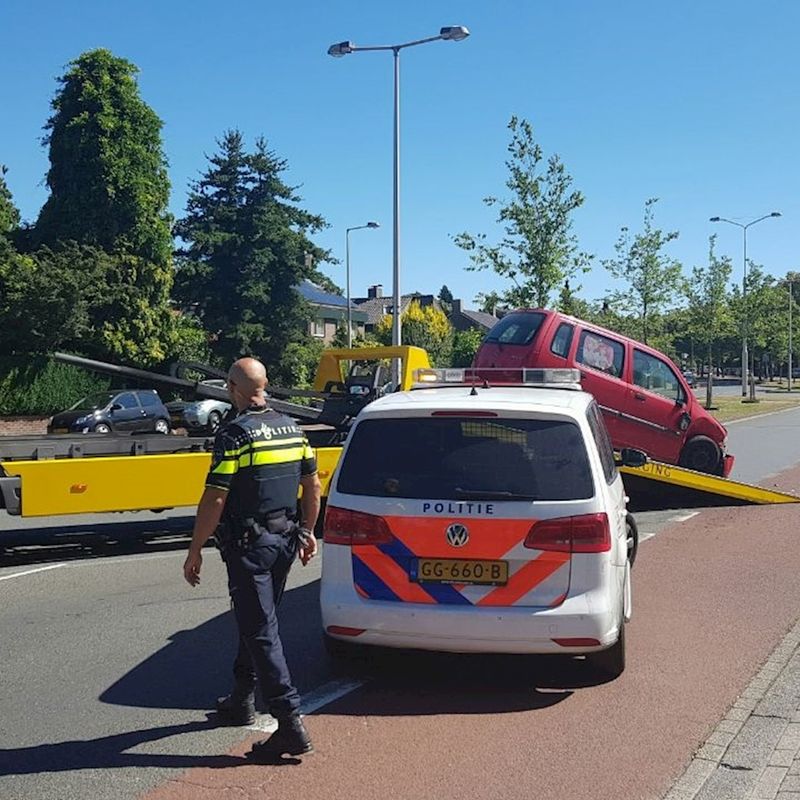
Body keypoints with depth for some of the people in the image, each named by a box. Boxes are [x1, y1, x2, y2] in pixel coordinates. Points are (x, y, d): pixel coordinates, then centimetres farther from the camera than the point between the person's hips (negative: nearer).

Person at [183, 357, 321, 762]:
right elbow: (312, 484, 13)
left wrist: (194, 551, -9)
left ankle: (291, 724, -8)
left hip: (249, 546, -8)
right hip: (285, 541, 8)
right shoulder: (291, 427, 7)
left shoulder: (235, 433, -15)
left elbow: (214, 500, -17)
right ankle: (241, 700, 37)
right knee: (254, 621, 22)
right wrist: (307, 531, 24)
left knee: (260, 631, -5)